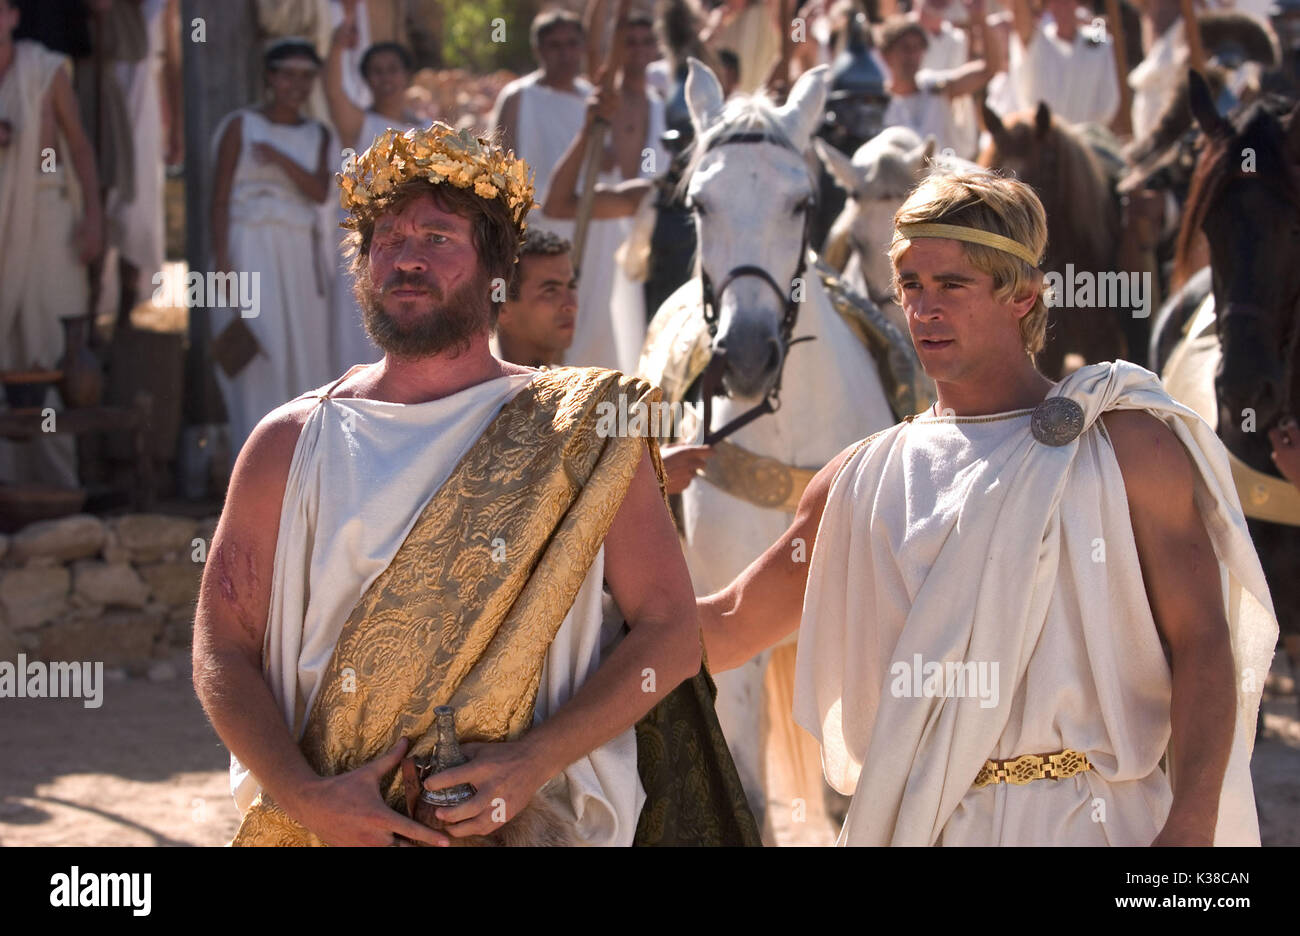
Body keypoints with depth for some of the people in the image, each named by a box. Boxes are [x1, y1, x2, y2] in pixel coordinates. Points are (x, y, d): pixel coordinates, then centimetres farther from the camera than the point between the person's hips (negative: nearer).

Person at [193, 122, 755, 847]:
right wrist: (308, 797, -15)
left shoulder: (578, 433, -1)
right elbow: (224, 650, 0)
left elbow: (670, 635, -4)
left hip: (530, 824, -1)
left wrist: (533, 761, -16)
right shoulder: (290, 445, 2)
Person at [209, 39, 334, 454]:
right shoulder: (240, 126, 1)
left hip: (300, 259, 4)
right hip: (249, 253, -4)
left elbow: (320, 193, -4)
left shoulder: (317, 135, 12)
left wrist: (280, 158, -19)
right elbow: (219, 200, -3)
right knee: (257, 356, -11)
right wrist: (222, 265, -12)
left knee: (302, 356, 3)